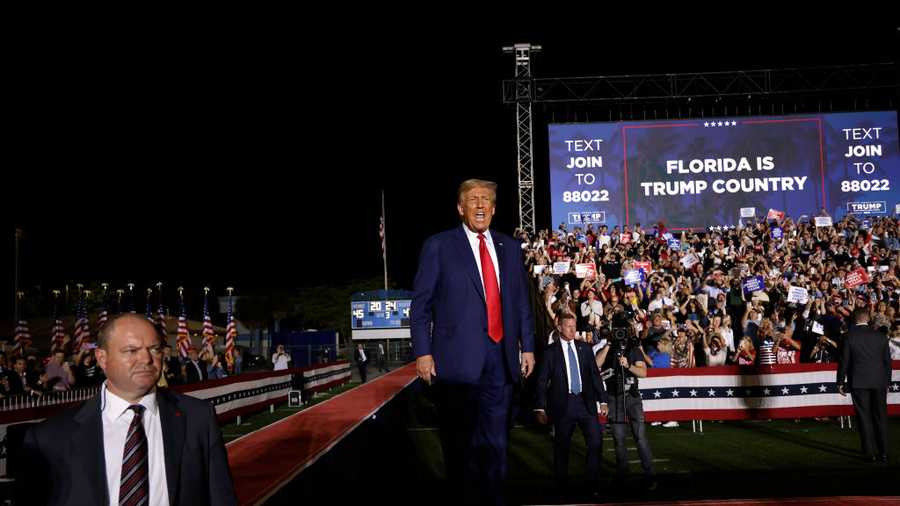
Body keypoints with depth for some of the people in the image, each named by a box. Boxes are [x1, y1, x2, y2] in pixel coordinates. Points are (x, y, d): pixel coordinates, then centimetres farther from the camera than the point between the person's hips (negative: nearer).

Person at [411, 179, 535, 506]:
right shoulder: (438, 246, 1)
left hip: (500, 359, 4)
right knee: (461, 444, 5)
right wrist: (422, 353, -9)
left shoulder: (510, 248, 13)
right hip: (458, 359, -3)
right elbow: (420, 304, -2)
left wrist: (527, 346, 10)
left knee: (495, 442, 7)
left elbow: (522, 302, 16)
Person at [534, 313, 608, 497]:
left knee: (596, 441, -4)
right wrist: (541, 408, -9)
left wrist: (602, 401, 4)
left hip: (585, 402, 2)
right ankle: (562, 484, 18)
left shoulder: (585, 348, 8)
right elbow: (542, 382, -3)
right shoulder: (551, 352, -1)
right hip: (563, 404, -2)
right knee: (561, 446, 4)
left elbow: (595, 375, 9)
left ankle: (592, 482, 7)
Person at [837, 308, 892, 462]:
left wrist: (841, 382, 4)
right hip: (879, 382, 2)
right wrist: (887, 381, 17)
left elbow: (844, 361, -5)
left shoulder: (849, 337, -6)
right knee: (881, 416, 9)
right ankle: (883, 452, 12)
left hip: (859, 382, -2)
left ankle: (869, 453, 3)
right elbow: (888, 360, 7)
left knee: (864, 417, 3)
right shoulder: (881, 336, 2)